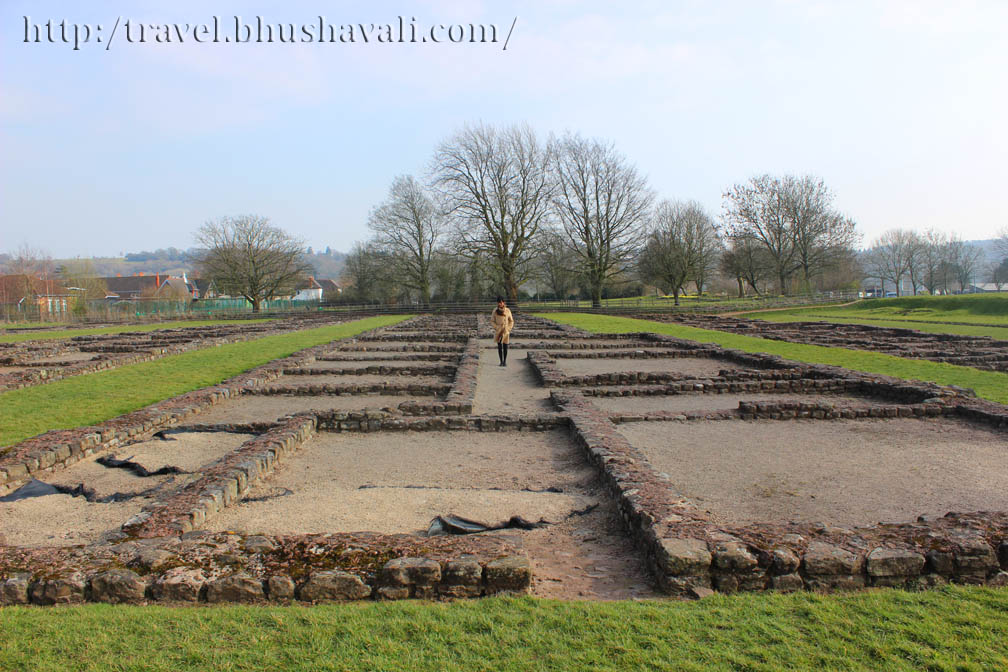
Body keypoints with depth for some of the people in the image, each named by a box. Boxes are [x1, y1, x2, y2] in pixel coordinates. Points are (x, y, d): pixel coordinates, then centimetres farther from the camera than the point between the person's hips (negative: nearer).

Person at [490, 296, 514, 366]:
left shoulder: (508, 310, -1)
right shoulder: (495, 311, -1)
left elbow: (511, 321, 7)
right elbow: (492, 321, 4)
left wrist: (509, 329, -3)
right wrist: (497, 328, -7)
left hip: (506, 331, 0)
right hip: (498, 332, 0)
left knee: (505, 347, 1)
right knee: (499, 347, 0)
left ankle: (505, 361, 13)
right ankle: (501, 361, 8)